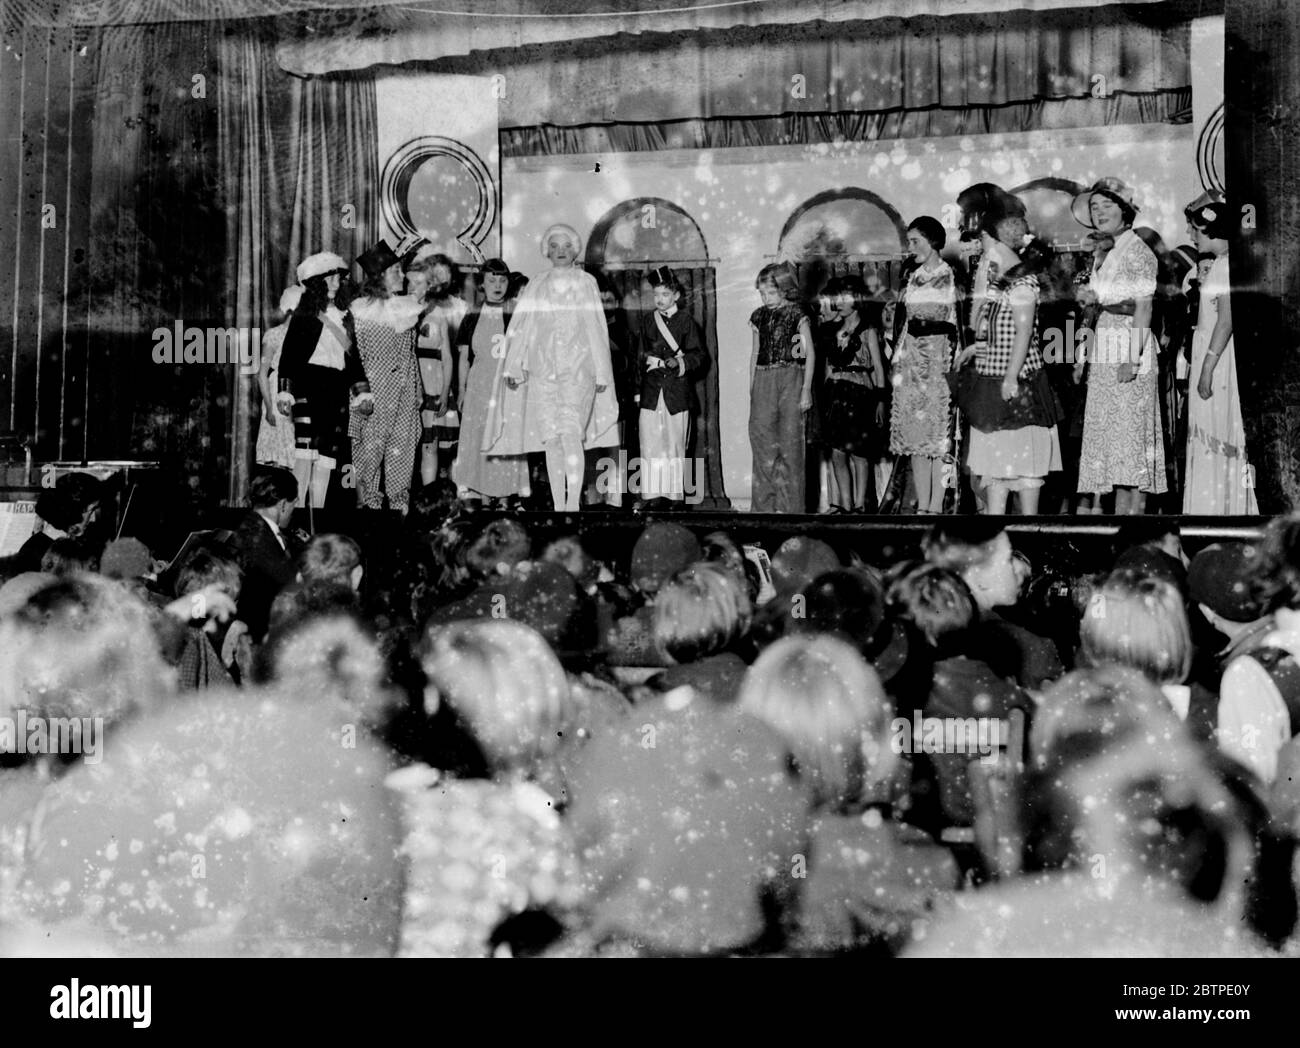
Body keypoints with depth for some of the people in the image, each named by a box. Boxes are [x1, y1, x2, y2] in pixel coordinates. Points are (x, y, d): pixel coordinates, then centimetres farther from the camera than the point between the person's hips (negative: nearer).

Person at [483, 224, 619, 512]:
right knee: (550, 438, 1)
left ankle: (574, 504, -18)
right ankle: (558, 506, 6)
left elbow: (597, 329, 6)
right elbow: (519, 329, 7)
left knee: (570, 432, -18)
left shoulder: (586, 283, 7)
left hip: (579, 369, -3)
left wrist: (601, 373, 3)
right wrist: (513, 367, -3)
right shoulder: (537, 287, 11)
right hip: (542, 371, 3)